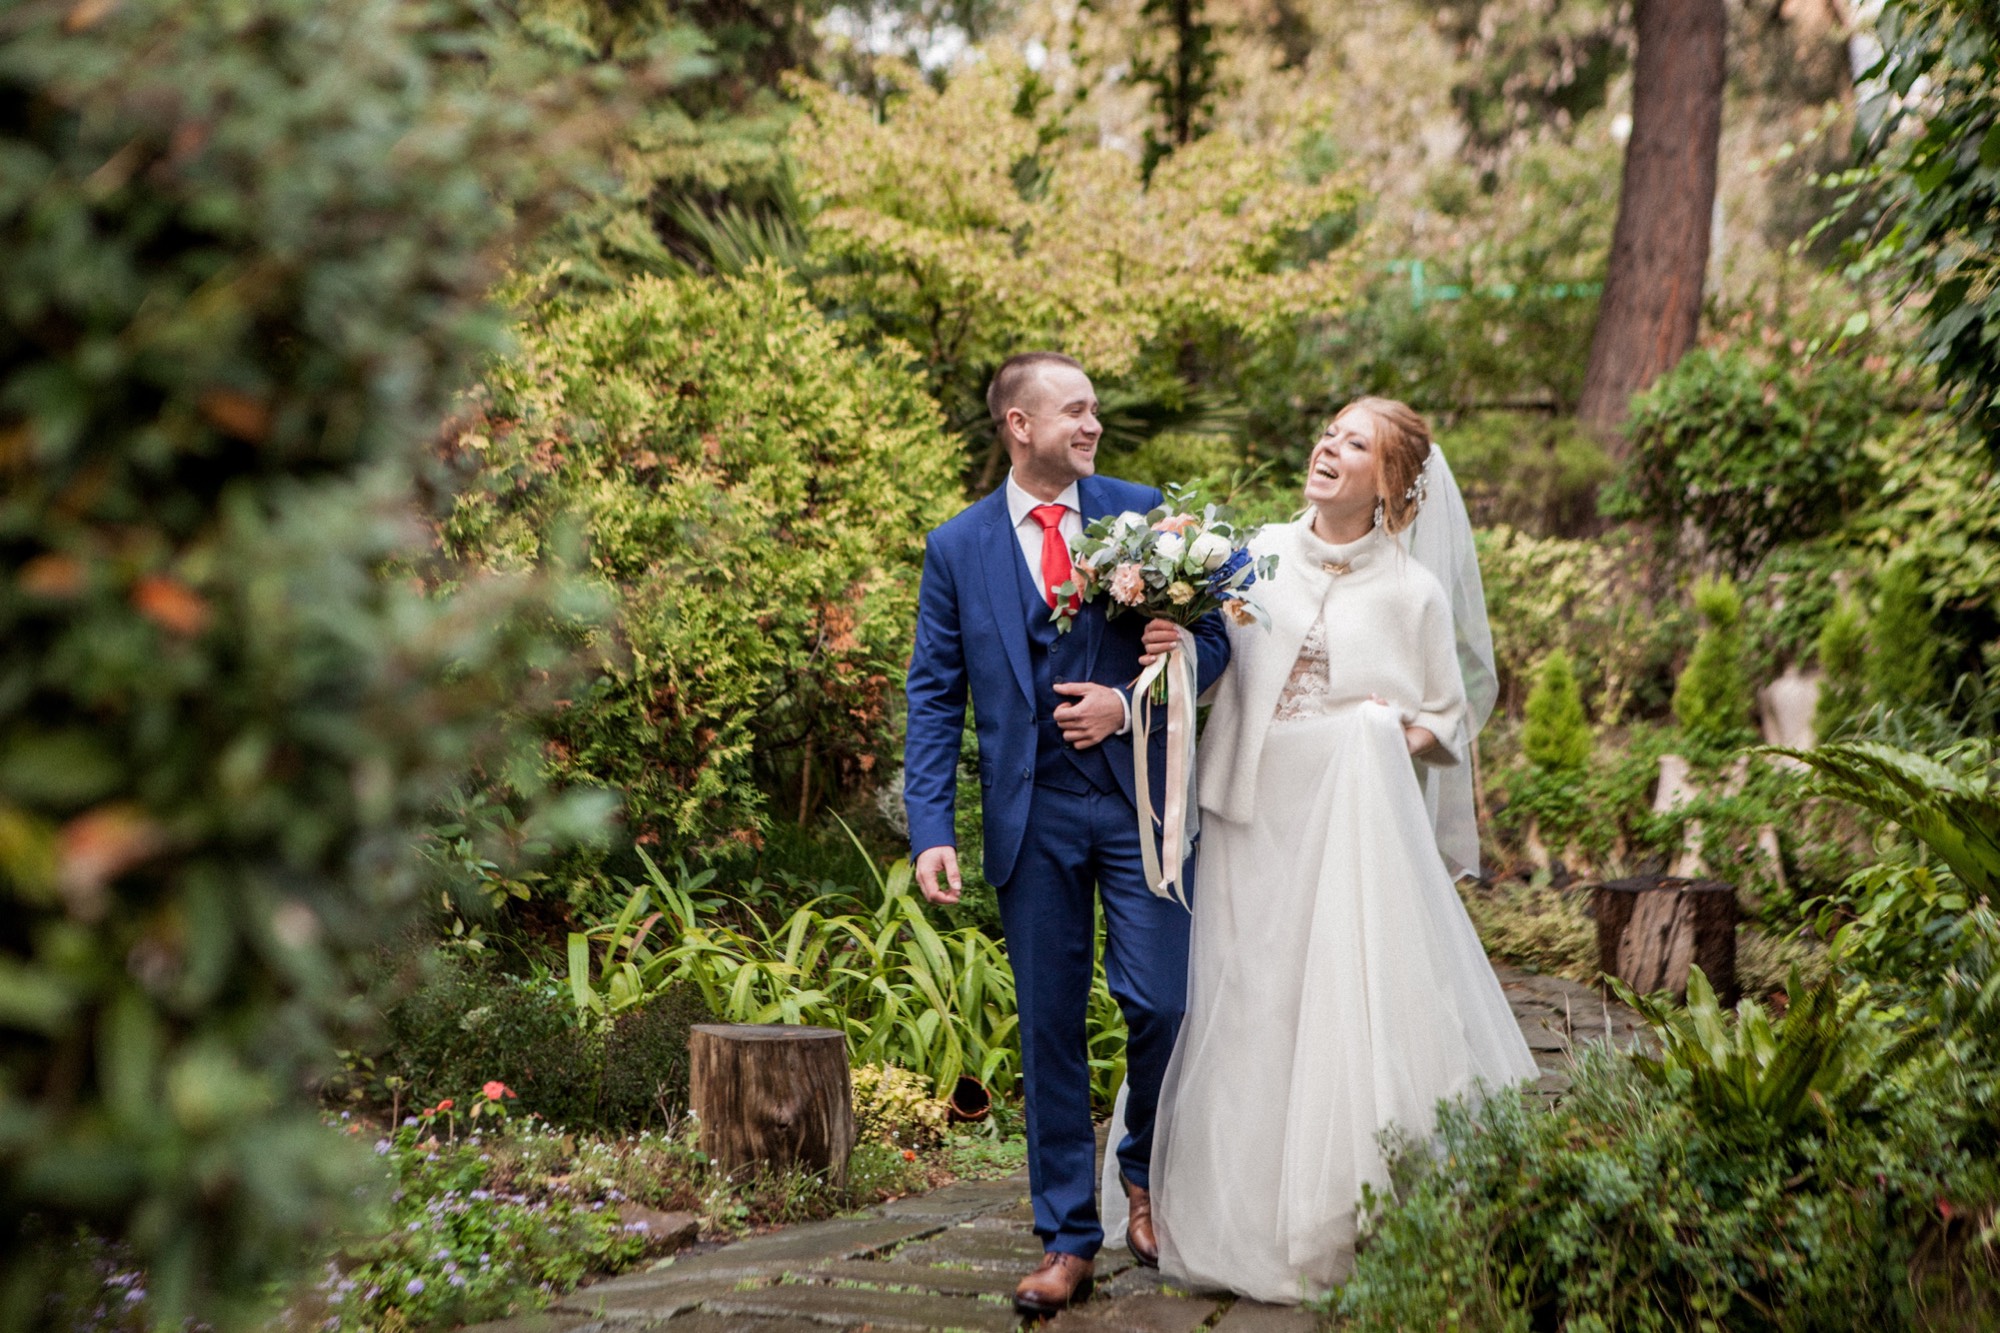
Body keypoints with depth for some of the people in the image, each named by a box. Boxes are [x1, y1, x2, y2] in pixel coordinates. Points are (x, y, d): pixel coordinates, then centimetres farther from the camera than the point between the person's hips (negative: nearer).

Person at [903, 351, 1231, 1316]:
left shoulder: (1145, 513, 4)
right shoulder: (956, 550, 4)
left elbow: (1214, 634, 3)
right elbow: (934, 700, 2)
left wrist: (1130, 701, -13)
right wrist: (931, 831, -7)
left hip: (1140, 795, 0)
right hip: (1031, 813, 0)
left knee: (1162, 1004, -3)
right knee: (1050, 1027, 6)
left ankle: (1145, 1175, 26)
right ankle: (1067, 1242, 15)